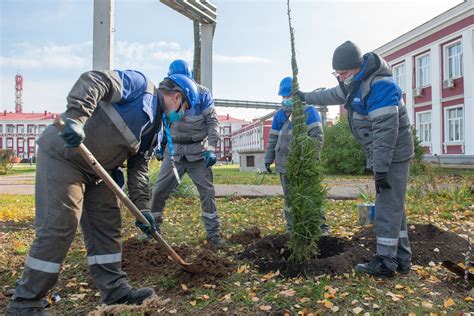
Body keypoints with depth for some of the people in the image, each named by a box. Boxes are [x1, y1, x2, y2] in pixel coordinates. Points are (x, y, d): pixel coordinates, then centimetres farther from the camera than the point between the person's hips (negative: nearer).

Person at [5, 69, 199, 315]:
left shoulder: (154, 127, 15)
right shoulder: (141, 85, -9)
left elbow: (139, 166, 11)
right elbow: (94, 81, -23)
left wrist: (142, 207, 2)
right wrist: (76, 117, -37)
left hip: (95, 171, 10)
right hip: (62, 155, -9)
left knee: (107, 226, 9)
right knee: (58, 227, -9)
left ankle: (114, 290, 19)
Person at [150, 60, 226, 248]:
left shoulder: (202, 94, -4)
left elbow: (212, 122, -5)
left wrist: (211, 148, -14)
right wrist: (159, 146, 12)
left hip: (198, 151, -2)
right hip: (174, 150, 2)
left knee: (207, 192, -2)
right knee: (159, 190, 2)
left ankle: (214, 234, 7)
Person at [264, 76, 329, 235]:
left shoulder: (308, 110, -3)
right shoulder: (279, 115, 13)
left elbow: (317, 135, -8)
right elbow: (272, 138, 17)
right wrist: (268, 158, 13)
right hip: (284, 164, 5)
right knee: (289, 198, 11)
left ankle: (321, 225, 12)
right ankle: (292, 228, 22)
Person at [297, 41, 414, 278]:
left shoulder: (380, 85, -21)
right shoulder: (356, 82, 10)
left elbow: (385, 131, -26)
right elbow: (332, 95, 29)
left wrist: (381, 168, -26)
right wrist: (305, 97, 38)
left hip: (393, 156, -10)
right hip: (382, 156, 10)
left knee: (388, 207, -5)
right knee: (394, 206, 13)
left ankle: (385, 263, 4)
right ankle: (401, 259, 22)